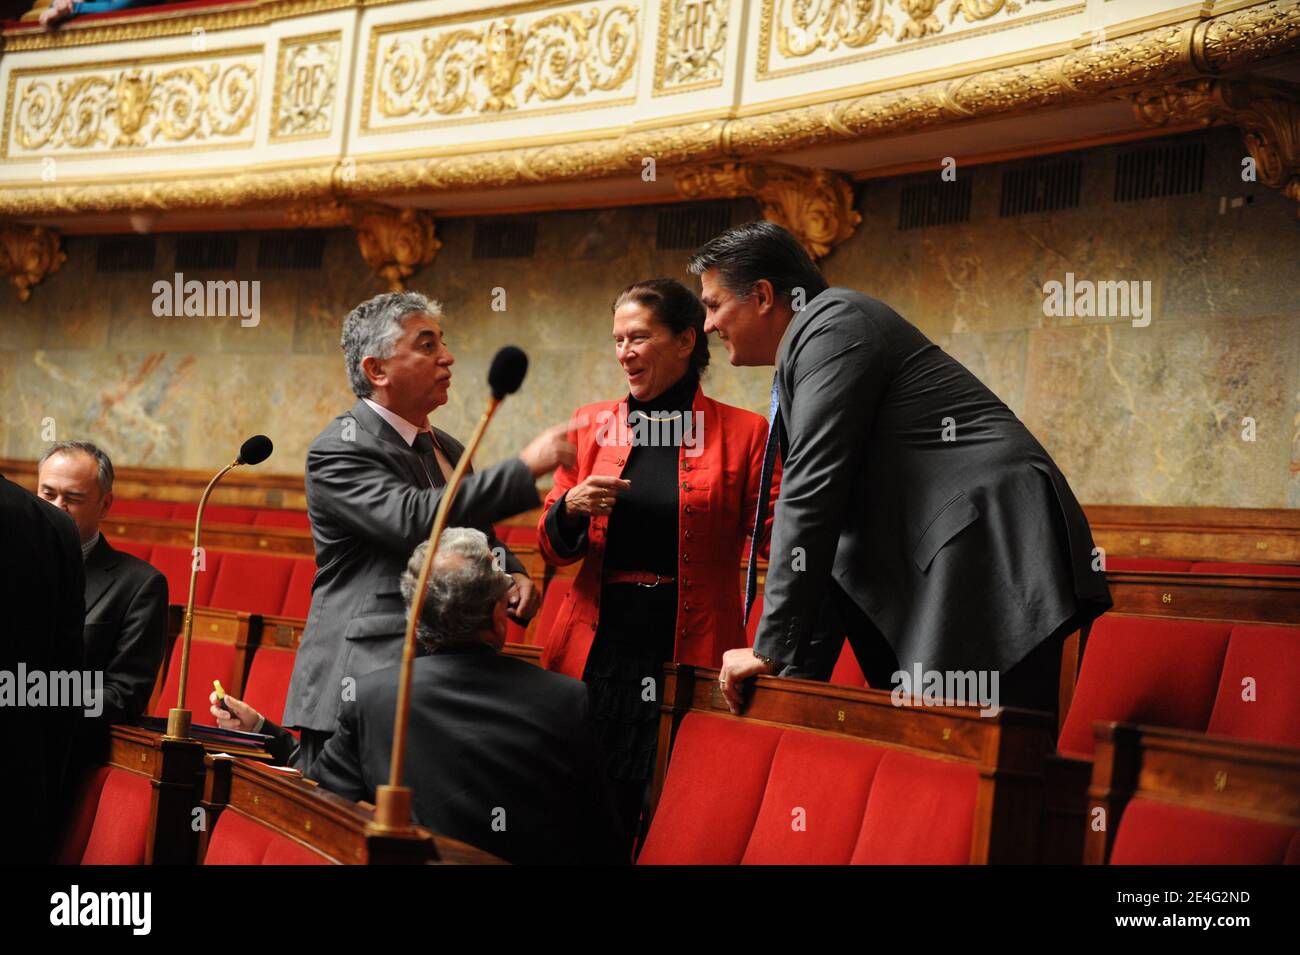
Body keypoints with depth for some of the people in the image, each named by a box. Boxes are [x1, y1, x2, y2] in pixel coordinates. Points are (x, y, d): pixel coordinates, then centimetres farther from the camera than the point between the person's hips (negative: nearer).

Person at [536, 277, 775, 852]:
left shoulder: (742, 433, 1)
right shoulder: (593, 424, 11)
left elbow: (776, 541, -6)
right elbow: (555, 549, 13)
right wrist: (571, 508, -8)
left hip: (691, 651, -3)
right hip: (600, 648, 3)